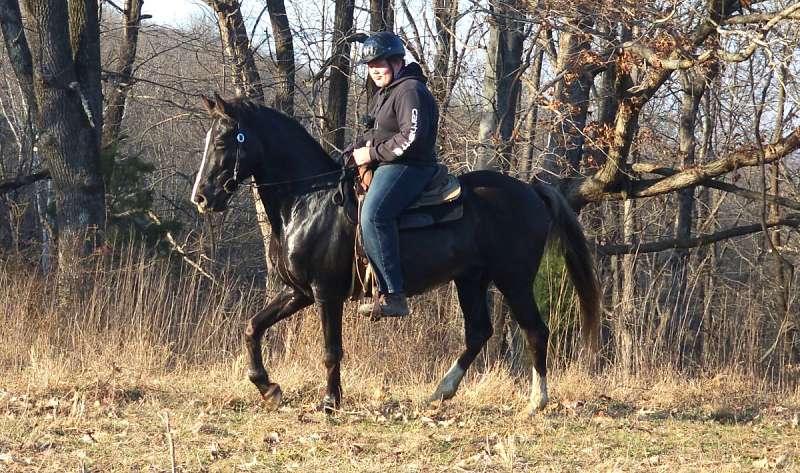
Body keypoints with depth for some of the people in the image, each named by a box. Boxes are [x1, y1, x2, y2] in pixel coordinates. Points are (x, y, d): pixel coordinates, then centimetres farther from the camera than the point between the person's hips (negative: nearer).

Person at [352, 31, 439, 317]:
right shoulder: (384, 94, 21)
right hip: (386, 166, 12)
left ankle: (393, 295, -37)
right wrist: (361, 146, 10)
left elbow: (411, 139, -23)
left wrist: (373, 153, -17)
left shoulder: (410, 91, -13)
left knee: (373, 214, -33)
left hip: (408, 167, -12)